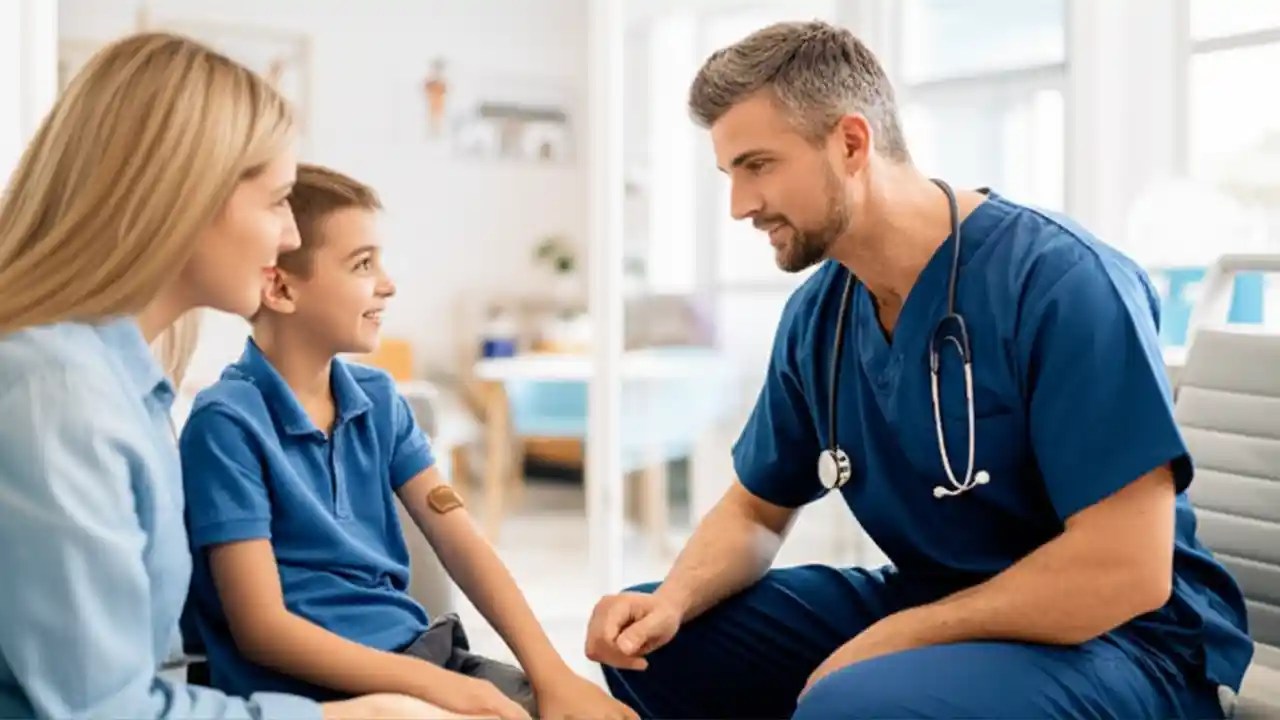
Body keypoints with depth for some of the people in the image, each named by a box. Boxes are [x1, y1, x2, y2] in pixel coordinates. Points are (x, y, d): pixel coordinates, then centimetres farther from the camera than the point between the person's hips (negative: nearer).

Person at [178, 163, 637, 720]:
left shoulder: (378, 397, 8)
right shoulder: (228, 424, -12)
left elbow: (459, 542, 3)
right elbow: (262, 628, -15)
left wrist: (552, 673, -8)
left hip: (419, 652, 6)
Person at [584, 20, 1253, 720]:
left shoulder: (1062, 281, -22)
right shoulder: (815, 317, 0)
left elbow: (1124, 571, -26)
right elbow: (755, 510, 11)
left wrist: (881, 644, -20)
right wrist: (674, 600, -10)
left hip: (1116, 639, -7)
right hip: (928, 609, 7)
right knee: (645, 642, 3)